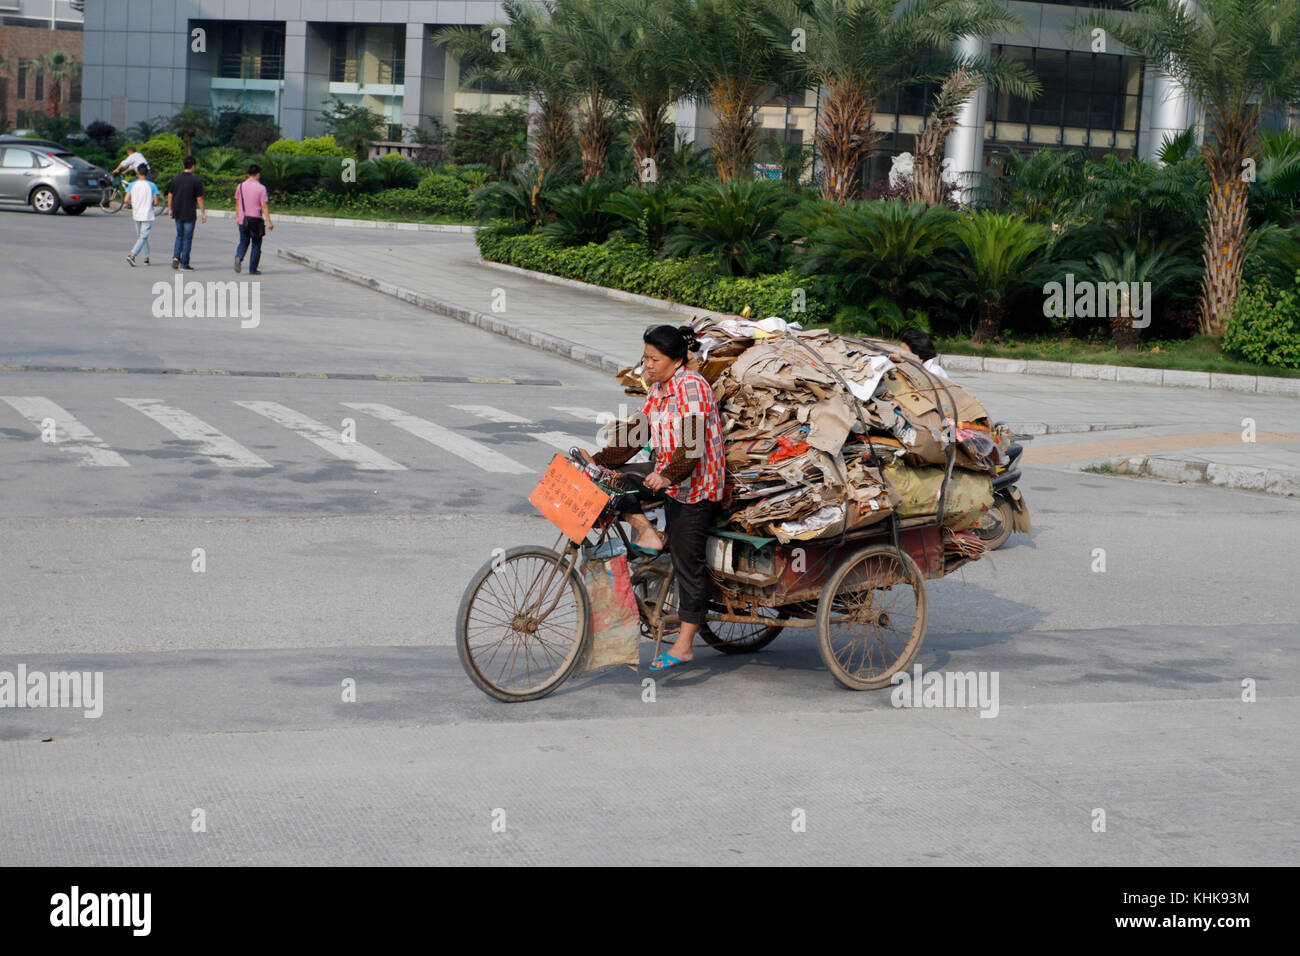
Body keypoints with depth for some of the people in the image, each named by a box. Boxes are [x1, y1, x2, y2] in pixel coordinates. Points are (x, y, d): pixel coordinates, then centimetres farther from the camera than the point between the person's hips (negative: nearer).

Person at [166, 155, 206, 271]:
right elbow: (199, 199, -9)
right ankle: (184, 264, 4)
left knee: (179, 236, 19)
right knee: (187, 238, 3)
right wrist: (203, 213, -2)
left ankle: (176, 256, 0)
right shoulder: (196, 181, -10)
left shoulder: (175, 178, 4)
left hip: (177, 213, 4)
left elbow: (170, 195, 8)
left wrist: (170, 209, 18)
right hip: (189, 214, -4)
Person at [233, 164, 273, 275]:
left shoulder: (240, 186, 4)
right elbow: (264, 206, -10)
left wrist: (237, 218, 21)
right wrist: (269, 222, -7)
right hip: (256, 219, -3)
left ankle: (239, 257, -15)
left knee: (244, 242, 14)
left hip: (243, 220, 3)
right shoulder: (261, 188, -7)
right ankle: (253, 269, 6)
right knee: (256, 245, 7)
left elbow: (237, 204, 10)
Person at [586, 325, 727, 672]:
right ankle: (647, 535, 1)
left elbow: (693, 443, -27)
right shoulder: (658, 389, 8)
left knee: (687, 562, -5)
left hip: (694, 485, -9)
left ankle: (684, 646, 1)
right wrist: (598, 460, 5)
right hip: (666, 474, 9)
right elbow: (635, 433, 13)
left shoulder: (691, 386, -19)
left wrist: (667, 476, -39)